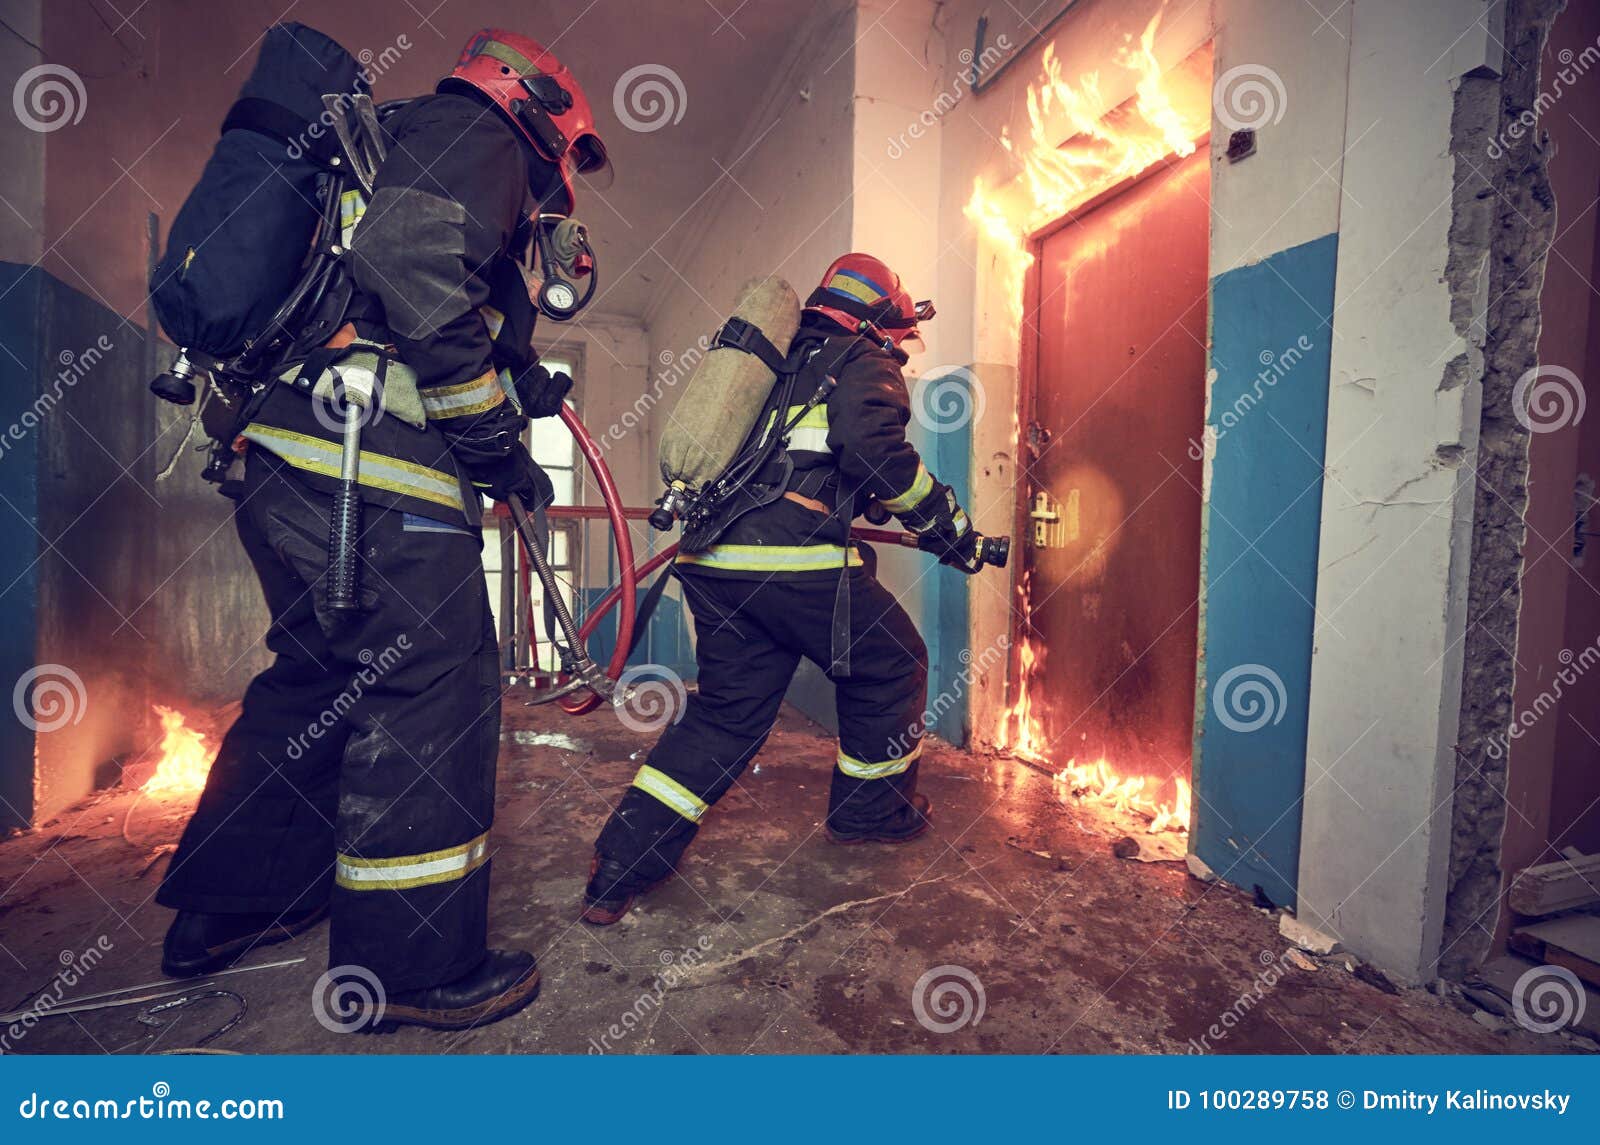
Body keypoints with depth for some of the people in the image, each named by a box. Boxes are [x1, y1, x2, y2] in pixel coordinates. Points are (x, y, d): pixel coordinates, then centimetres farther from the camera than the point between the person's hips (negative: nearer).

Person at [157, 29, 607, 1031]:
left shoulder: (405, 145, 31)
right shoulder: (477, 138, 2)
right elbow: (416, 271, -19)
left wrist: (523, 388, 23)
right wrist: (497, 440, -14)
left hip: (292, 461, 10)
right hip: (375, 477, -10)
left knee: (320, 678, 20)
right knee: (430, 697, -3)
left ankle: (224, 911, 37)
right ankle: (413, 966, 12)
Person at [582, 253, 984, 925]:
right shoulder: (864, 363, 6)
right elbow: (874, 450, -12)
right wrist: (945, 523, -3)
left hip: (711, 563, 8)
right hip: (795, 560, -7)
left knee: (727, 710, 15)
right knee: (890, 666, 16)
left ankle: (620, 869, 13)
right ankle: (871, 809, 32)